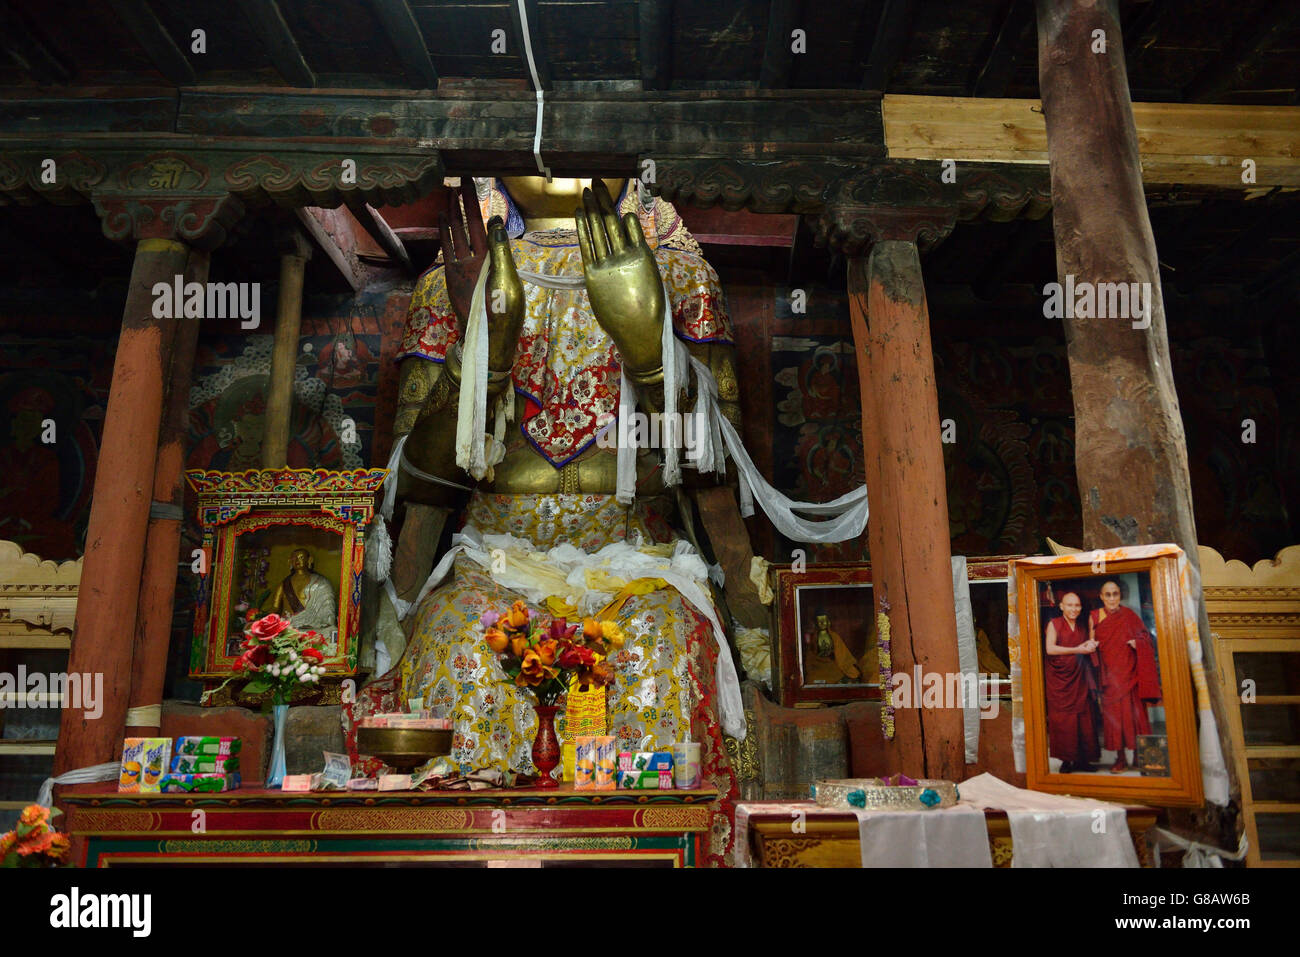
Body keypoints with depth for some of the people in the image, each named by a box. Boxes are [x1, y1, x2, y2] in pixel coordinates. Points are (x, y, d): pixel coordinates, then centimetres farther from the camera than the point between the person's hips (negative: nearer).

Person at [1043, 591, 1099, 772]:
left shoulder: (1081, 628, 15)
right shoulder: (1054, 624, 0)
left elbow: (1085, 656, 24)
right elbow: (1050, 649, -13)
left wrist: (1090, 647, 2)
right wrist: (1077, 650, -13)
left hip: (1078, 679, 4)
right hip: (1058, 679, -4)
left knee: (1082, 719, -1)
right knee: (1062, 721, -4)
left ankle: (1082, 759, 7)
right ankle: (1066, 760, 2)